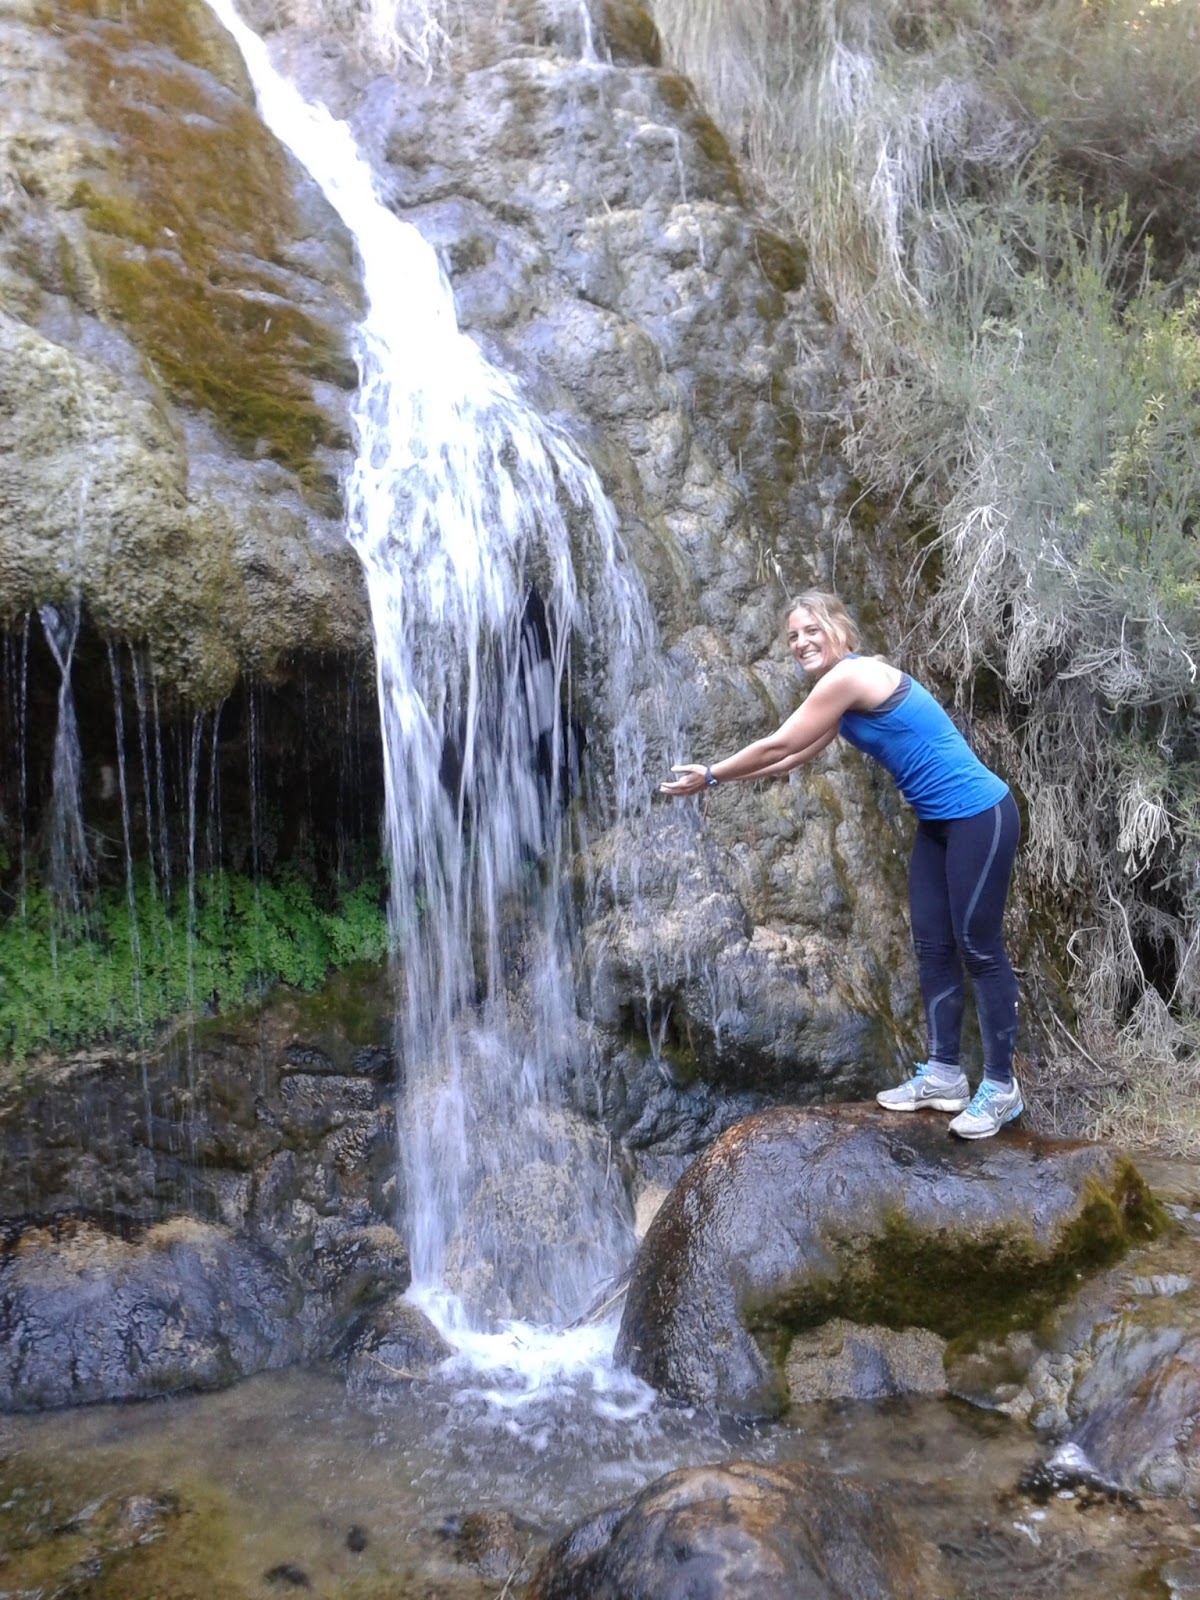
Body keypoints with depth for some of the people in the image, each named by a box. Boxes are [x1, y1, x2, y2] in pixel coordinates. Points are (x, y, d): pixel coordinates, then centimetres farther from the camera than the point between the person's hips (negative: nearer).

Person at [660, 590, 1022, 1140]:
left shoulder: (850, 675, -18)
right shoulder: (845, 688, 12)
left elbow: (777, 747, -14)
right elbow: (794, 757, 19)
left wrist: (710, 776, -3)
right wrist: (719, 775, 17)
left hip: (979, 816, -10)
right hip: (939, 822, 10)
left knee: (979, 948, -3)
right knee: (933, 945, 11)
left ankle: (1001, 1086, 8)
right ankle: (944, 1073, 19)